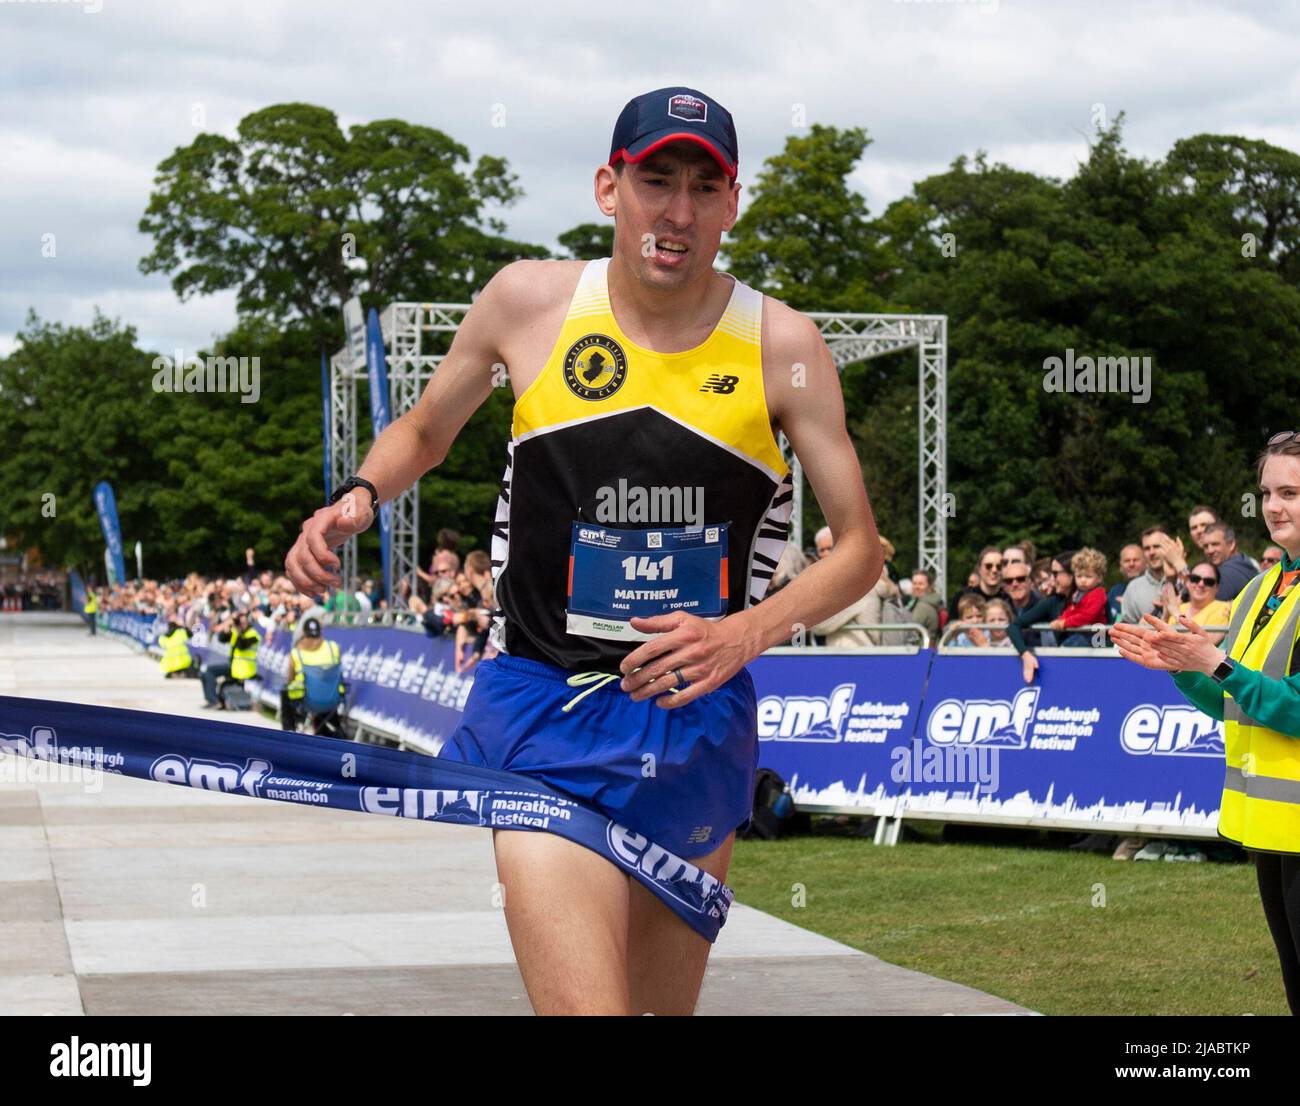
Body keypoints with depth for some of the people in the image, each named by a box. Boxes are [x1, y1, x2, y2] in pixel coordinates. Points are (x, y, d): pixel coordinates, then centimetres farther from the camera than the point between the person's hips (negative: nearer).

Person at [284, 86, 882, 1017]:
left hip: (700, 717, 2)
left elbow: (860, 549, 2)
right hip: (544, 713, -2)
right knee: (586, 1006, -20)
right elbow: (424, 433, 18)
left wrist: (747, 631, -15)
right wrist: (357, 498, -4)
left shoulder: (782, 344, -2)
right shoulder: (529, 301, -1)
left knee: (666, 1005, 13)